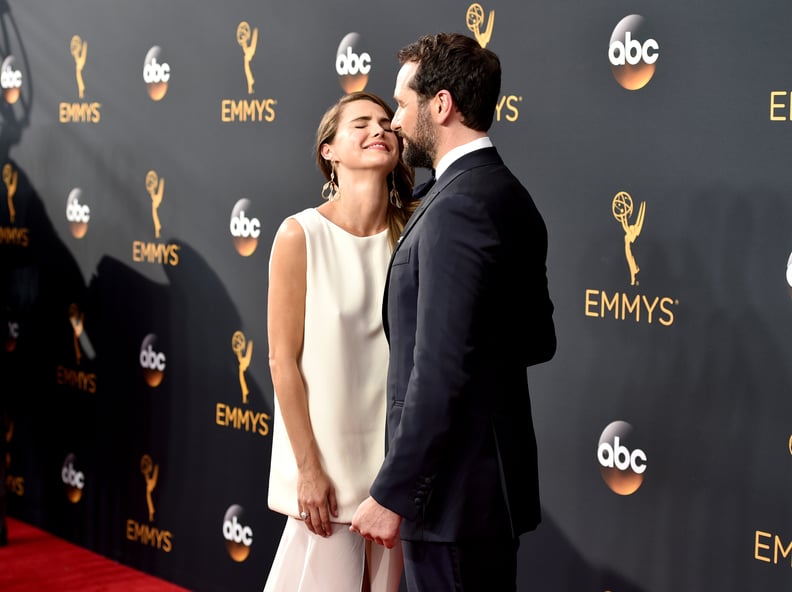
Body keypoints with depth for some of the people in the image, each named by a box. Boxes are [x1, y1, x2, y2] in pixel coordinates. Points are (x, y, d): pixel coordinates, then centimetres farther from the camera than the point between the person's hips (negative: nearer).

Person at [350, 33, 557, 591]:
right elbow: (537, 340, 17)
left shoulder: (457, 205, -20)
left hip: (456, 487, -10)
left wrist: (391, 492, -20)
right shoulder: (507, 195, 10)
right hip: (491, 473, 10)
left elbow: (440, 371, -24)